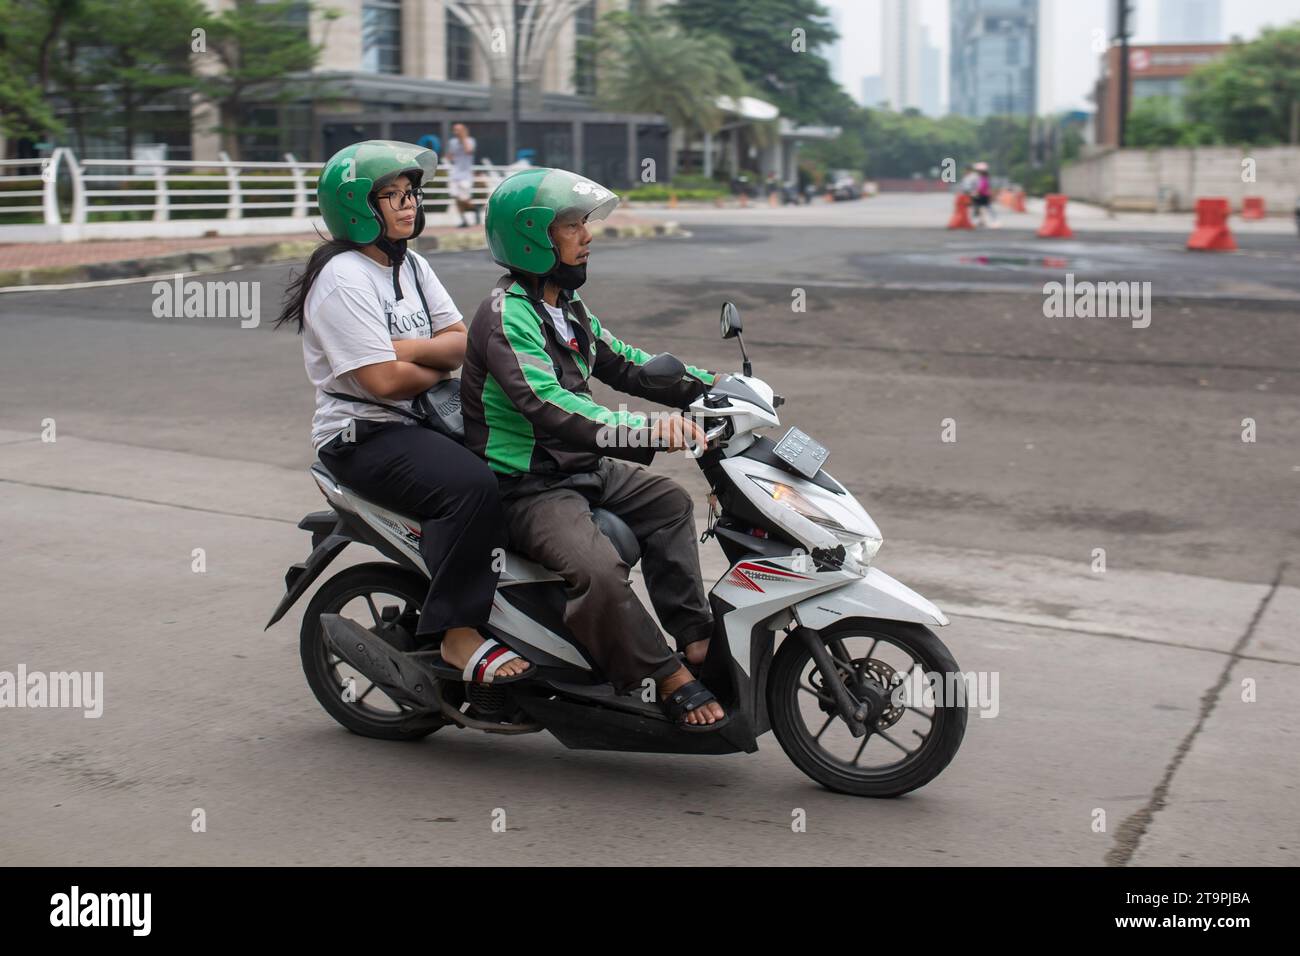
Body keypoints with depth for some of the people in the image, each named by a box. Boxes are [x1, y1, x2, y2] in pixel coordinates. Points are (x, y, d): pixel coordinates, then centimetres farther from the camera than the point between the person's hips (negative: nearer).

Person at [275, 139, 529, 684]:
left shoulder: (411, 266, 14)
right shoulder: (343, 279, -14)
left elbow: (462, 342, 5)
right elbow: (383, 381, -20)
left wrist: (406, 348, -14)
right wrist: (441, 364, -2)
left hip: (423, 419, 9)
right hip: (363, 435, -9)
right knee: (470, 486, -31)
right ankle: (457, 634, -24)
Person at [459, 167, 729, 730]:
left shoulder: (566, 305, 12)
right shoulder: (506, 316, -20)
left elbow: (620, 363, 20)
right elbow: (550, 410, -32)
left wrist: (709, 389, 8)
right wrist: (650, 432, -41)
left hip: (581, 466, 10)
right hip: (526, 487, -10)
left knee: (668, 502, 8)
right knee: (595, 568, -29)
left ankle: (695, 637, 6)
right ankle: (671, 682, -16)